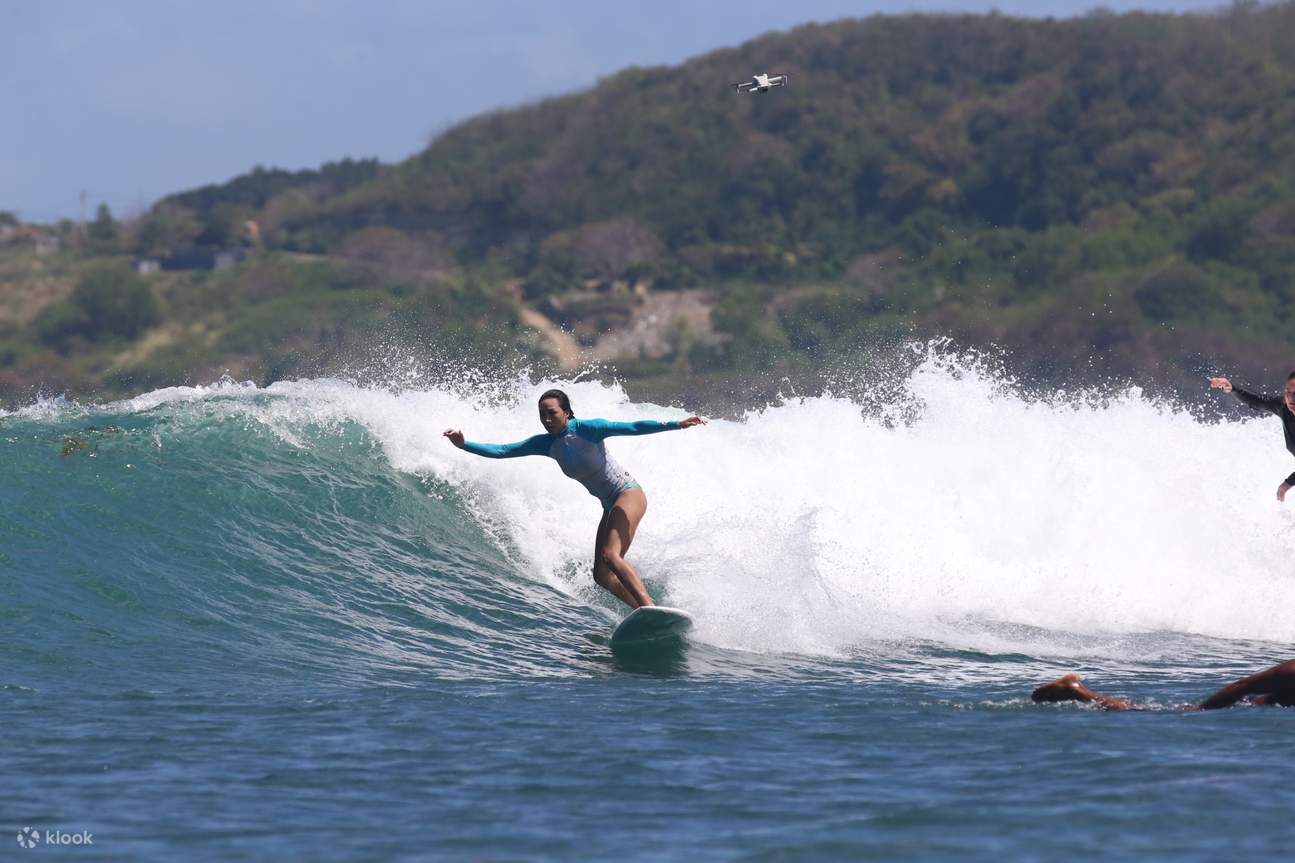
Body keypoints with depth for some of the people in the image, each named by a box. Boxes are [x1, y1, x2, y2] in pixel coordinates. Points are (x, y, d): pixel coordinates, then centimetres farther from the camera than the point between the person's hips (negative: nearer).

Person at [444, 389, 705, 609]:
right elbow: (501, 451, 1)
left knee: (610, 556, -26)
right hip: (610, 506, 8)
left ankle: (650, 609, -35)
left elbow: (632, 428, -19)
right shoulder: (546, 443, 1)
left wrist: (676, 424, -26)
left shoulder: (587, 429, -17)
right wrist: (463, 445, -10)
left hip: (629, 494, -8)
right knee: (602, 574, 0)